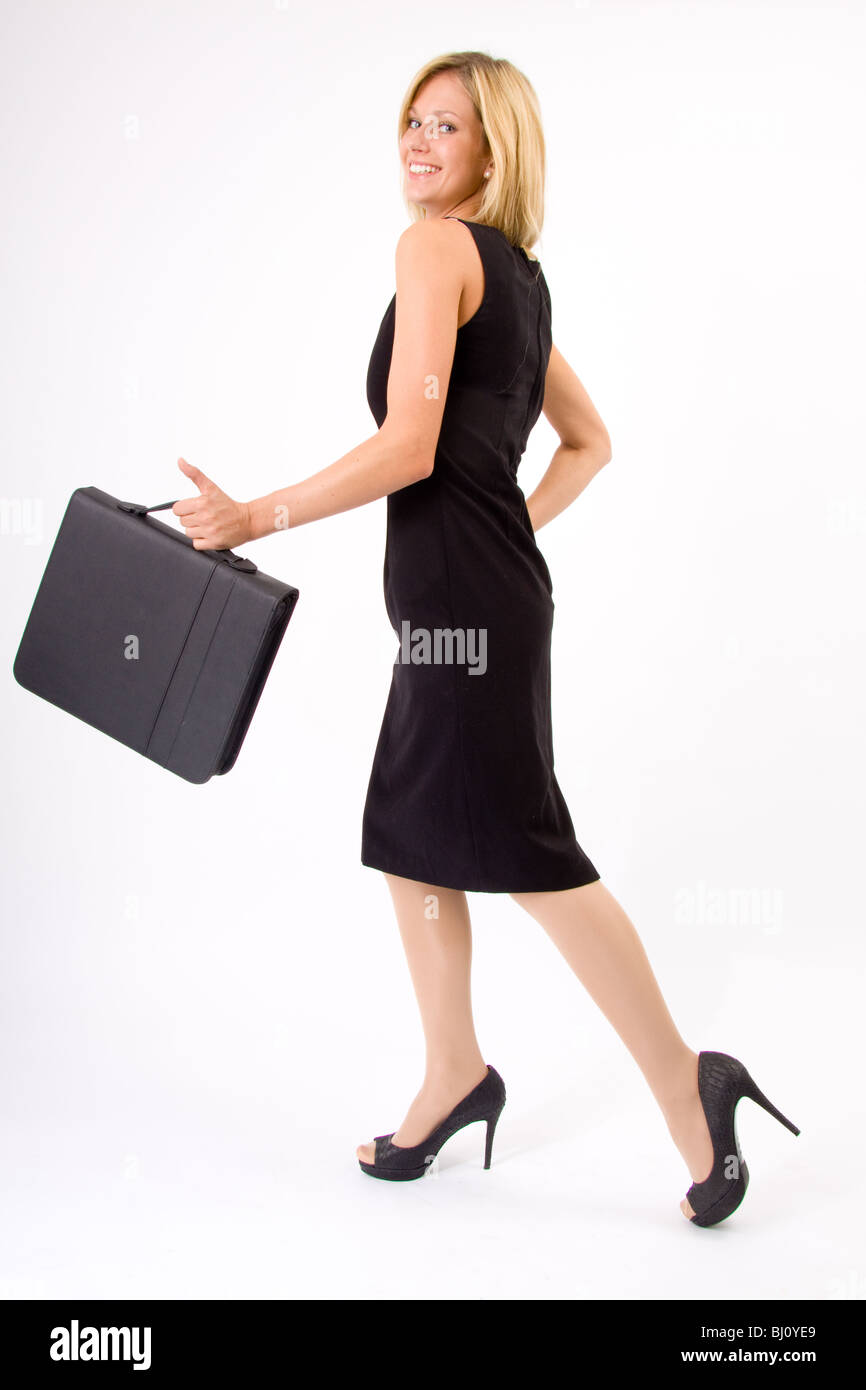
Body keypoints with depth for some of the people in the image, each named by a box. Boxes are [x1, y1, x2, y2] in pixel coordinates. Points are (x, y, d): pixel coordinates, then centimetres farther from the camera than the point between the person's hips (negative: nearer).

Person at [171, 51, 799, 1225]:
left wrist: (259, 518, -11)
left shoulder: (436, 246, -9)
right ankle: (455, 1074, 24)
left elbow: (408, 448, -18)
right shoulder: (519, 273, 17)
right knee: (410, 841, 15)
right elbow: (589, 441, 24)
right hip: (477, 592, 9)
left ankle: (685, 1081, 4)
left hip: (461, 599, -9)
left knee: (526, 853, -4)